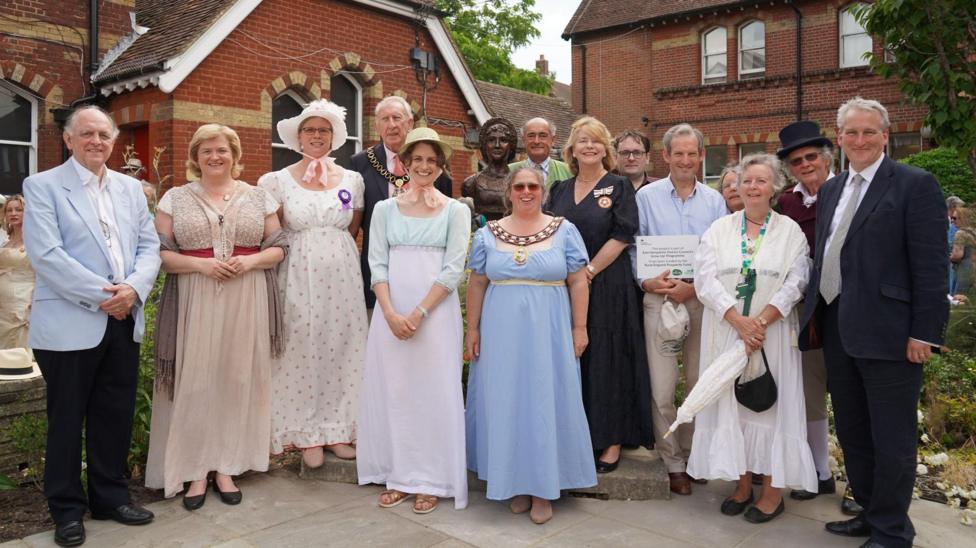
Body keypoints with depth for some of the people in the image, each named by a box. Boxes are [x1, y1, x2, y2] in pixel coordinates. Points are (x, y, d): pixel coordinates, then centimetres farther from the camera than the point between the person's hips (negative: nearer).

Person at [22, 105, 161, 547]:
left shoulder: (131, 188, 14)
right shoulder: (42, 186, -1)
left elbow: (149, 246, 8)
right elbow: (45, 253, -12)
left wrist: (133, 288, -10)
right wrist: (101, 295, -16)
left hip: (124, 321, 5)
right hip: (69, 324, -4)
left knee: (117, 415, 12)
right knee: (66, 419, 6)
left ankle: (111, 496, 27)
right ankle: (67, 509, 20)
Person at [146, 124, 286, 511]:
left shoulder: (259, 197, 9)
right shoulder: (175, 198, 6)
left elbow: (277, 249, 8)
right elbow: (159, 253, 1)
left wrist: (250, 261, -11)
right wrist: (200, 264, -14)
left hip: (246, 302, 1)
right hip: (193, 302, -1)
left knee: (237, 379, 4)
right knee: (195, 382, -1)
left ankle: (226, 466, 16)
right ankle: (195, 469, 12)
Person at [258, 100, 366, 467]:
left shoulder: (352, 180, 8)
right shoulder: (278, 181, 3)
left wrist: (332, 248, 5)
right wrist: (299, 248, 1)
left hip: (342, 278, 2)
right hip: (299, 280, -1)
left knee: (341, 350, 4)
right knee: (303, 352, 1)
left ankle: (338, 429, 17)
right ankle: (308, 435, 13)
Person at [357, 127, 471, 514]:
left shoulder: (456, 211, 3)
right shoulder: (385, 209, 9)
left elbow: (453, 269, -4)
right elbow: (377, 265, 3)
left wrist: (419, 313, -13)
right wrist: (391, 313, -11)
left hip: (436, 313, -2)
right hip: (390, 314, 2)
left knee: (433, 393, 1)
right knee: (392, 391, 6)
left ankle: (430, 481, 13)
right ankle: (398, 477, 19)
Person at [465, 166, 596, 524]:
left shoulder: (563, 231, 2)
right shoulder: (488, 234, 6)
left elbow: (578, 282, 1)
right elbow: (476, 284, 7)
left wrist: (579, 328, -3)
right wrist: (472, 329, 4)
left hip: (548, 333, -1)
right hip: (501, 333, 2)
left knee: (546, 403, 2)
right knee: (506, 403, 6)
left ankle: (543, 488, 14)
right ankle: (515, 482, 20)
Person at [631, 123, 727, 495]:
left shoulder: (714, 201, 9)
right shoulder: (646, 197, 5)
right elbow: (633, 248, 4)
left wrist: (695, 286, -9)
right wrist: (646, 281, -13)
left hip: (703, 299, 2)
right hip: (659, 298, -2)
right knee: (662, 388, -5)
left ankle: (694, 454, 27)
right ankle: (672, 462, 11)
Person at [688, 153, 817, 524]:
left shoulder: (790, 230, 3)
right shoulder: (719, 229, 5)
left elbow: (795, 282, -6)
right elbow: (705, 278, -5)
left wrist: (760, 322, -17)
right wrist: (739, 321, -16)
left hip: (773, 333, -1)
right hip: (726, 331, 2)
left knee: (771, 402, 3)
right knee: (732, 401, 5)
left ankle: (772, 488, 12)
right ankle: (743, 482, 18)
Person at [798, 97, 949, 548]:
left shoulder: (916, 185, -8)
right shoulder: (830, 190, 13)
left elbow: (931, 266, -12)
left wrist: (923, 333, -16)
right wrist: (815, 313, 12)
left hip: (888, 333, -7)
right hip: (838, 331, 7)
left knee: (892, 438, 5)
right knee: (851, 431, 18)